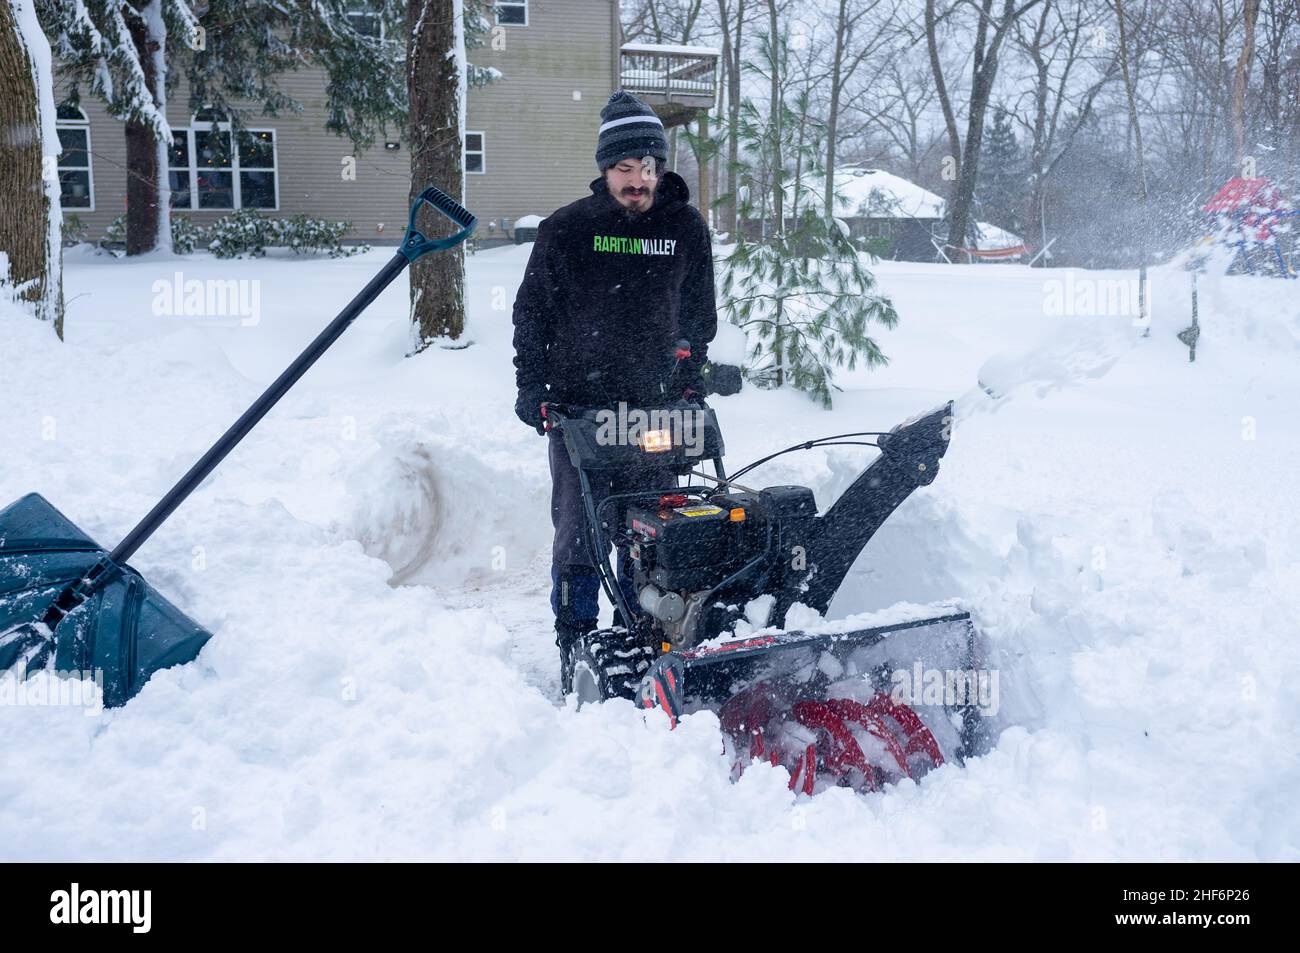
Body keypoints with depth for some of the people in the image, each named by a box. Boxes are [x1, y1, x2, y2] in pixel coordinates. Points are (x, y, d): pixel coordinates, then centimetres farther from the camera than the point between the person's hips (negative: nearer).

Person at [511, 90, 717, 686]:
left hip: (655, 408, 2)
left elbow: (697, 316, 15)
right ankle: (576, 648, 10)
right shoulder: (566, 230, -2)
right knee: (577, 531, 0)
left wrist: (690, 383, 11)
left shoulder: (686, 229, 4)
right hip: (577, 408, -2)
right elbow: (532, 311, 6)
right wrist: (531, 387, 1)